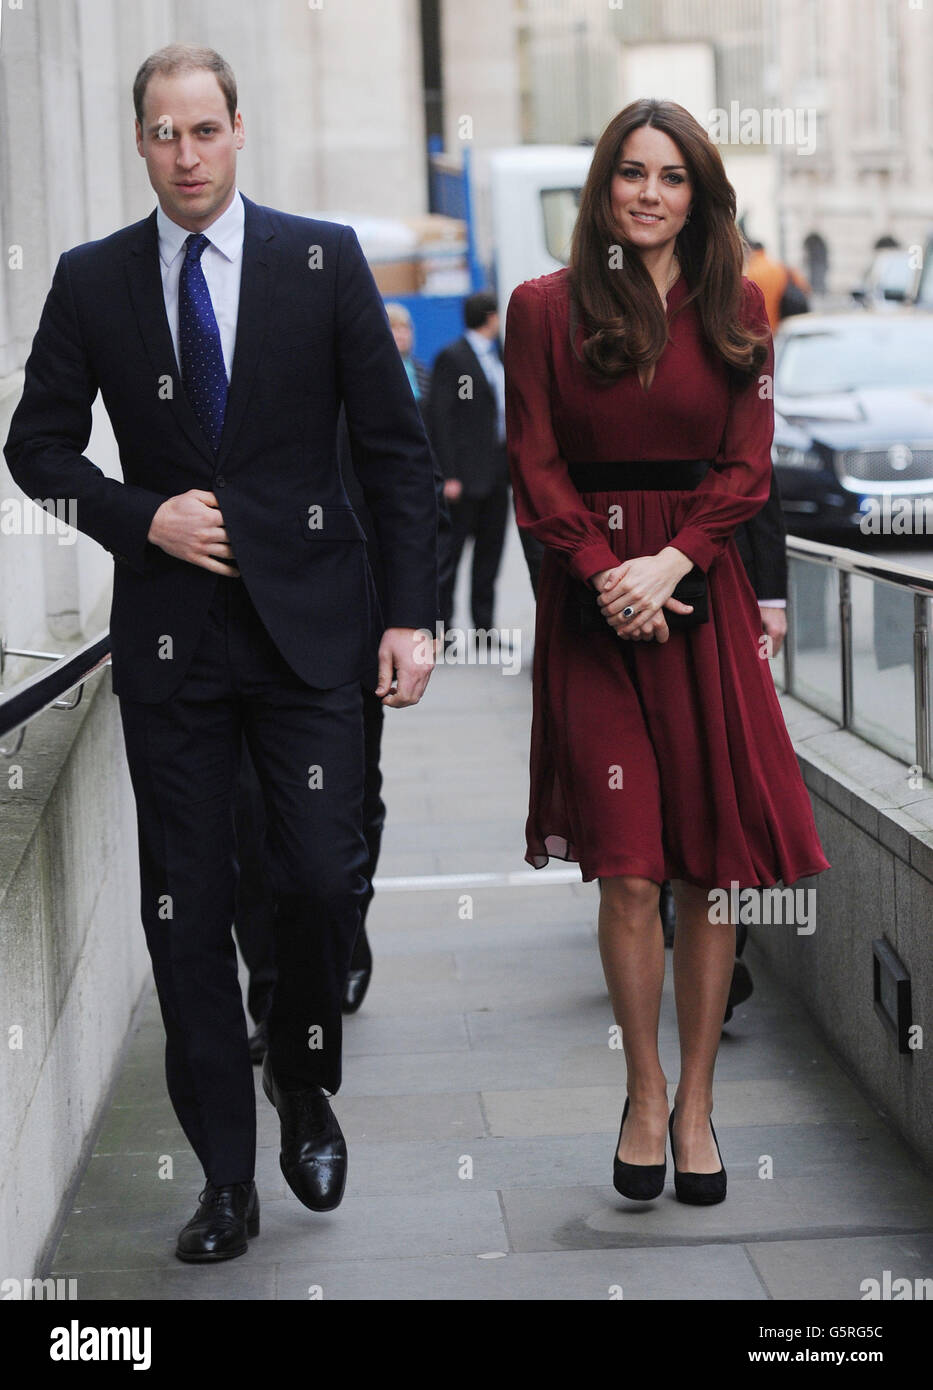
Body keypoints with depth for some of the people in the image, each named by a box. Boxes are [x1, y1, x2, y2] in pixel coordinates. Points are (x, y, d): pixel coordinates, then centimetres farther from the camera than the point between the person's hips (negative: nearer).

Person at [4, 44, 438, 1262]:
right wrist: (143, 518, -7)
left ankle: (302, 1078, 25)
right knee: (186, 911, 3)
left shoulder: (324, 260, 1)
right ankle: (226, 1180, 15)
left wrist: (410, 613, -4)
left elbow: (395, 445, 2)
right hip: (169, 635, 1)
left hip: (309, 623, -1)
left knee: (326, 880, -6)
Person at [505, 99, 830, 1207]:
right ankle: (645, 1096, 12)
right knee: (628, 873, -6)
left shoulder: (735, 311, 8)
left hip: (703, 596, 2)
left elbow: (747, 468, 4)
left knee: (714, 868, 0)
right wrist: (611, 576, -12)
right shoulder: (545, 308, 4)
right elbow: (537, 470, 1)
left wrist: (669, 563, -11)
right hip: (592, 602, -1)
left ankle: (696, 1102, 13)